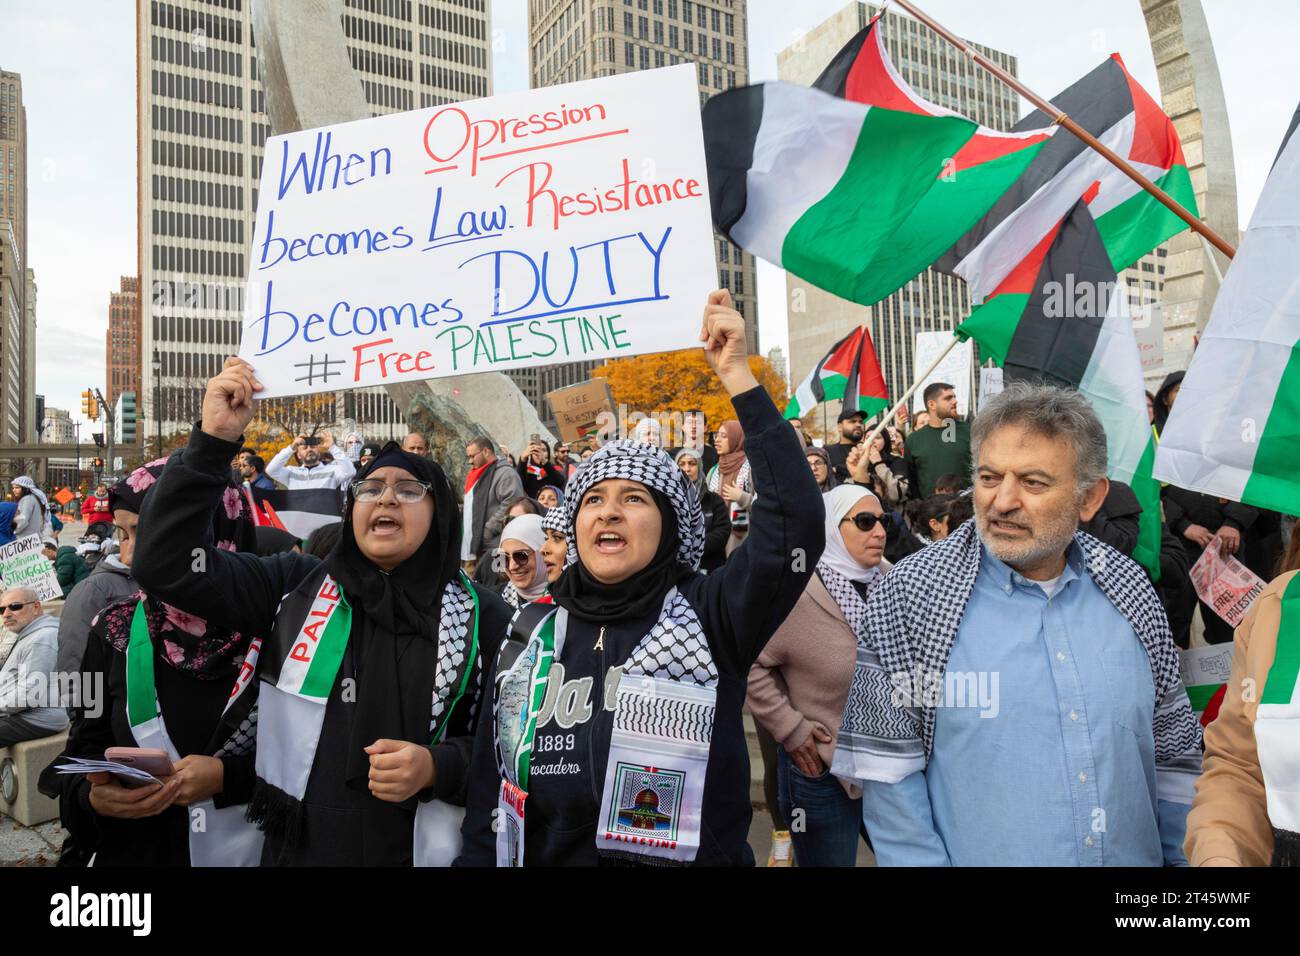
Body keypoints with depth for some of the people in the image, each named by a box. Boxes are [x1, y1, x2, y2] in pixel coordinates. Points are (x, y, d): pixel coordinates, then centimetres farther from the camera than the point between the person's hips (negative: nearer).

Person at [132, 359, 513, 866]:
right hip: (297, 848, 2)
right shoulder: (295, 586, -2)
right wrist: (212, 440, -18)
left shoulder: (482, 617, -6)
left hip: (427, 854, -1)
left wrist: (438, 767, -19)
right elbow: (165, 564, -9)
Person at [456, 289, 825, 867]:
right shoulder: (531, 636, -1)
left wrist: (736, 375, -26)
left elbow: (795, 521, -26)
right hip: (549, 856, 3)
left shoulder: (707, 617, -11)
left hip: (697, 857, -2)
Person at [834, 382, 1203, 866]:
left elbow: (1174, 746, 6)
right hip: (980, 853, -3)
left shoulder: (1129, 590, -4)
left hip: (1136, 854, 4)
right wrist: (923, 860, -19)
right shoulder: (908, 595, -17)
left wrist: (1185, 858, 3)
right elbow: (886, 764, -15)